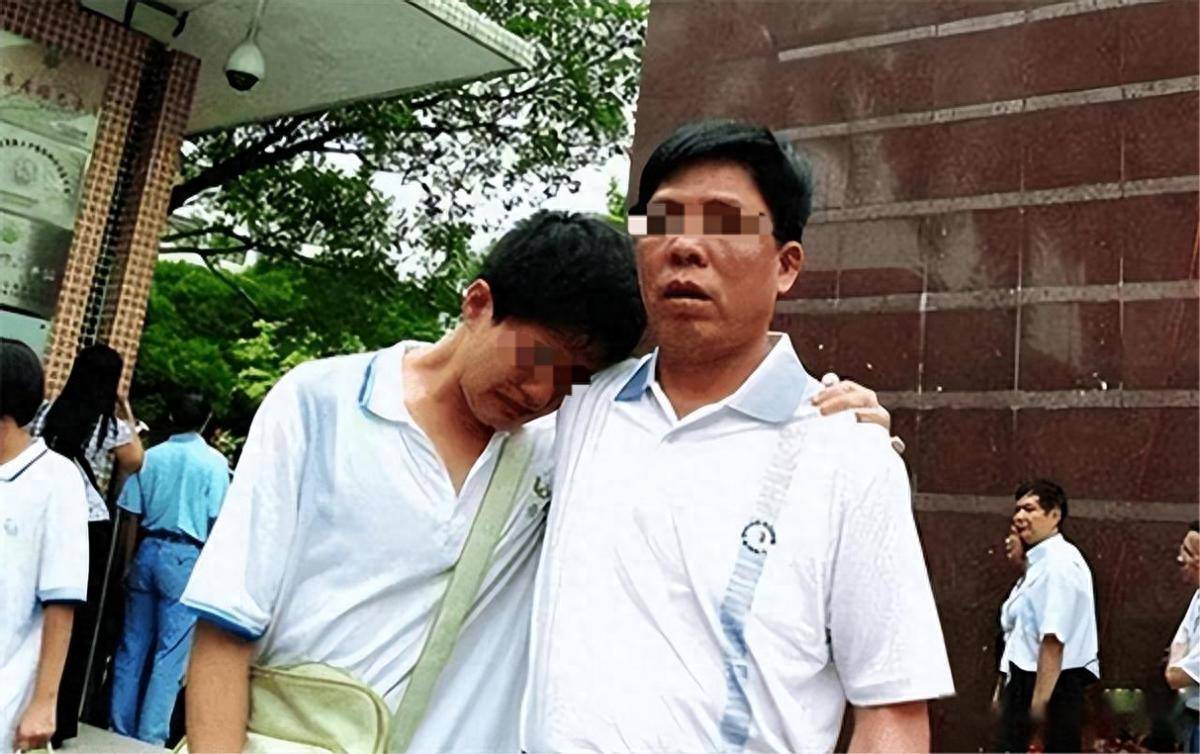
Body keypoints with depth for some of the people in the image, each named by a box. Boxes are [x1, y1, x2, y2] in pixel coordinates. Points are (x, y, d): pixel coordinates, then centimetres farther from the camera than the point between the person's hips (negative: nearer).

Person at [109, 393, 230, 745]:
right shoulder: (214, 462, -5)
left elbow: (131, 515, 5)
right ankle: (150, 736, 2)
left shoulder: (151, 456, 5)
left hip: (148, 551, 4)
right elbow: (215, 520, -8)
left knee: (132, 645, 12)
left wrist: (126, 563, 14)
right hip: (186, 556, -4)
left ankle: (121, 728, 20)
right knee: (170, 653, 0)